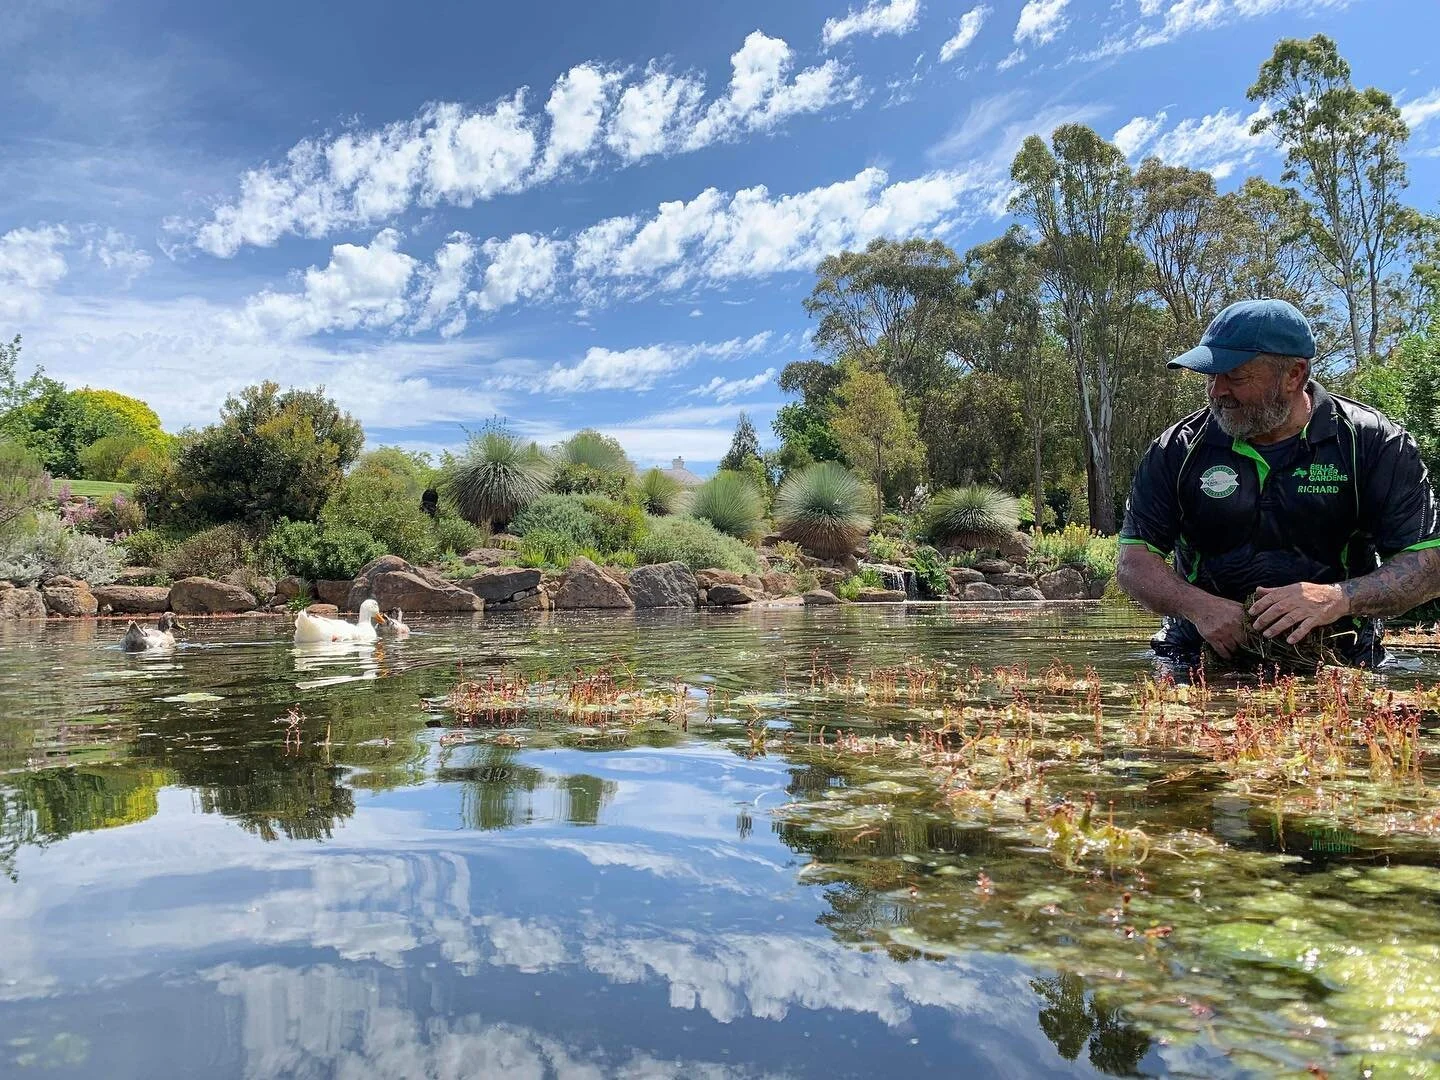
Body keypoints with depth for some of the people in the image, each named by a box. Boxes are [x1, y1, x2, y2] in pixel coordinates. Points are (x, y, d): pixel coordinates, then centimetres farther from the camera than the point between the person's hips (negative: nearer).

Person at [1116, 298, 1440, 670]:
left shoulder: (1373, 443, -1)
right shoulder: (1179, 448, 1)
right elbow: (1134, 561, -1)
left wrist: (1340, 598, -22)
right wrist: (1199, 607, -19)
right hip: (1202, 656, 0)